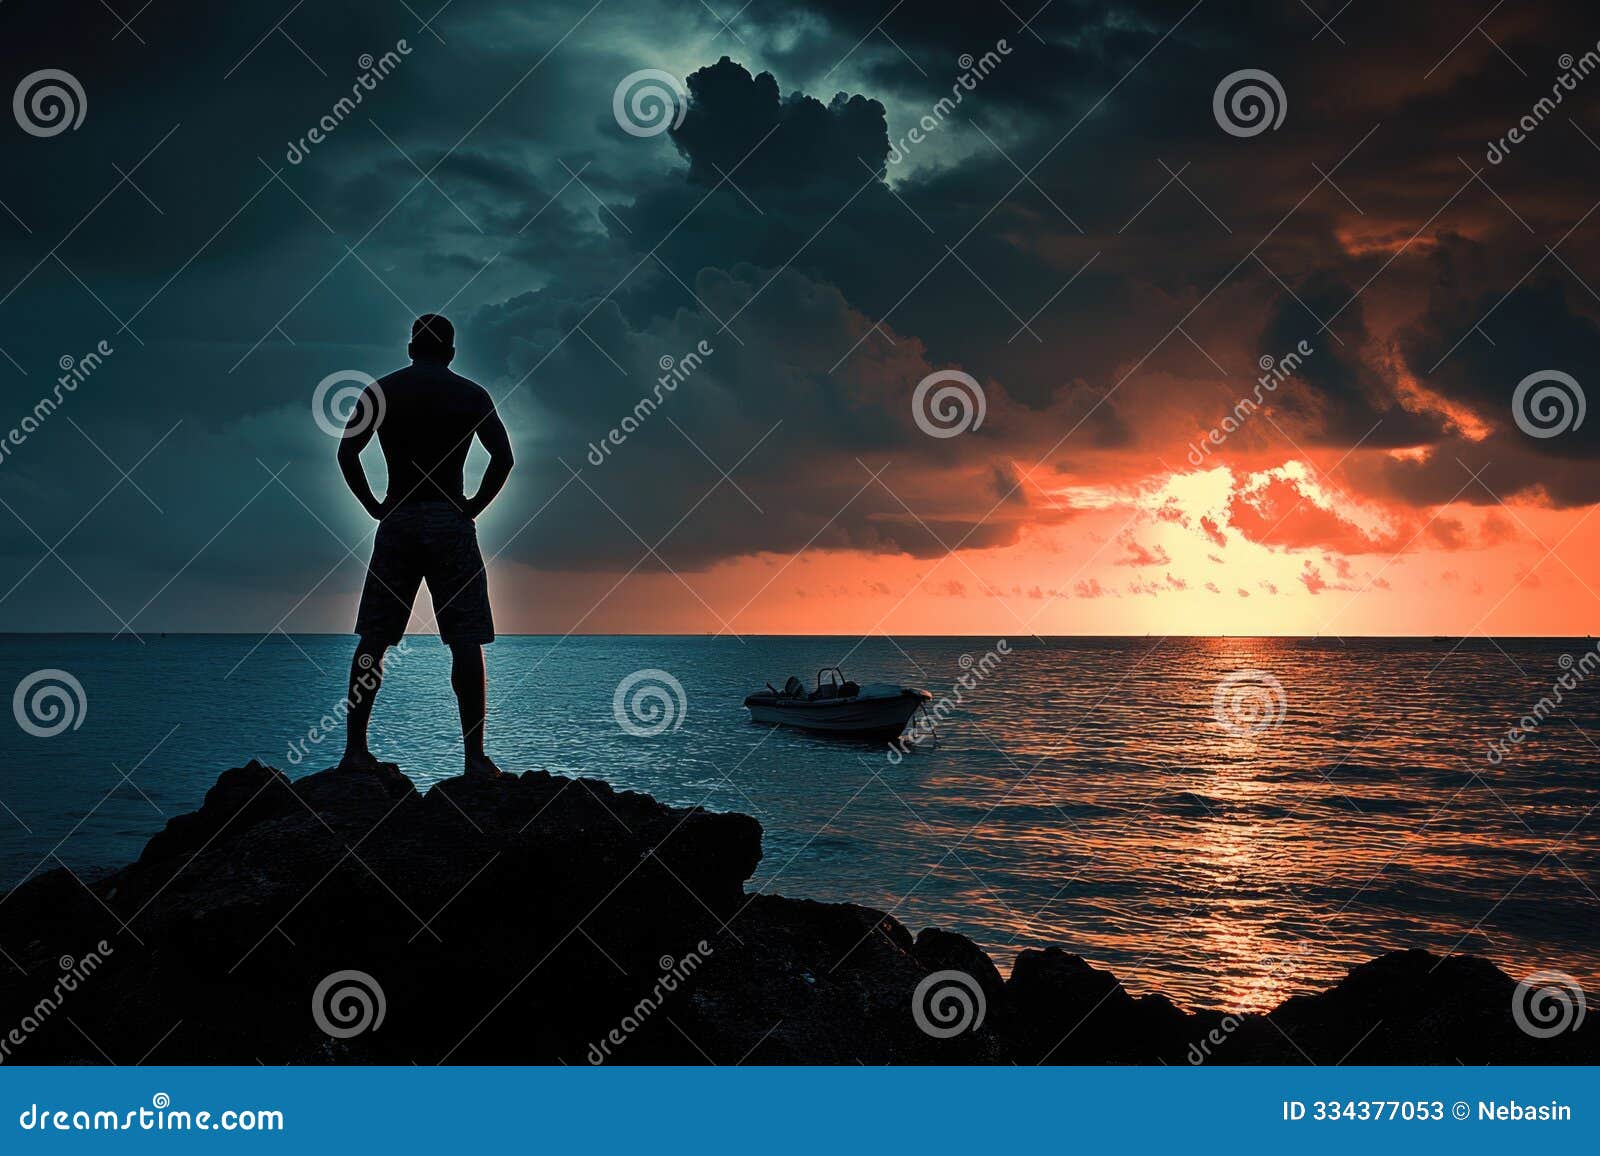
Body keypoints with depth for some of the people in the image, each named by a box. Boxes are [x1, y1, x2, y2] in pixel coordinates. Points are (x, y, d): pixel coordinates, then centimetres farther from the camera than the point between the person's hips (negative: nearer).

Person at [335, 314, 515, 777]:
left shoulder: (380, 391, 7)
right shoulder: (471, 395, 4)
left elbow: (347, 452, -4)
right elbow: (503, 457, -8)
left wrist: (374, 506, 3)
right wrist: (475, 505, 1)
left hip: (397, 521, 2)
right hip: (449, 521, -2)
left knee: (372, 640, 8)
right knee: (466, 642, -3)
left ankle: (355, 748, 6)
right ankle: (475, 756, -7)